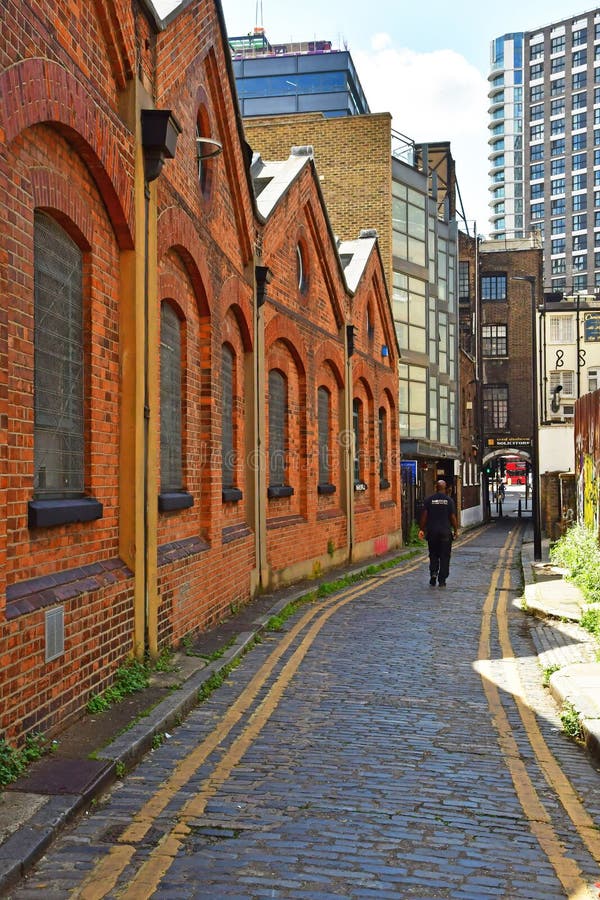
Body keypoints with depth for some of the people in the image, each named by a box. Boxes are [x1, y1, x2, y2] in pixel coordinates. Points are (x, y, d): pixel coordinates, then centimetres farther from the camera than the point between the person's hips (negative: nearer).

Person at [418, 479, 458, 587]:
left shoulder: (429, 500, 0)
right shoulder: (449, 500, -3)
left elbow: (424, 515, -2)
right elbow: (453, 517, -4)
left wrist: (422, 529, 4)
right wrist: (456, 530, 7)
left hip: (432, 532, 1)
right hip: (445, 532, -1)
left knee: (433, 555, 15)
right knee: (444, 556, 5)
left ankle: (433, 572, -7)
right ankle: (442, 580, 4)